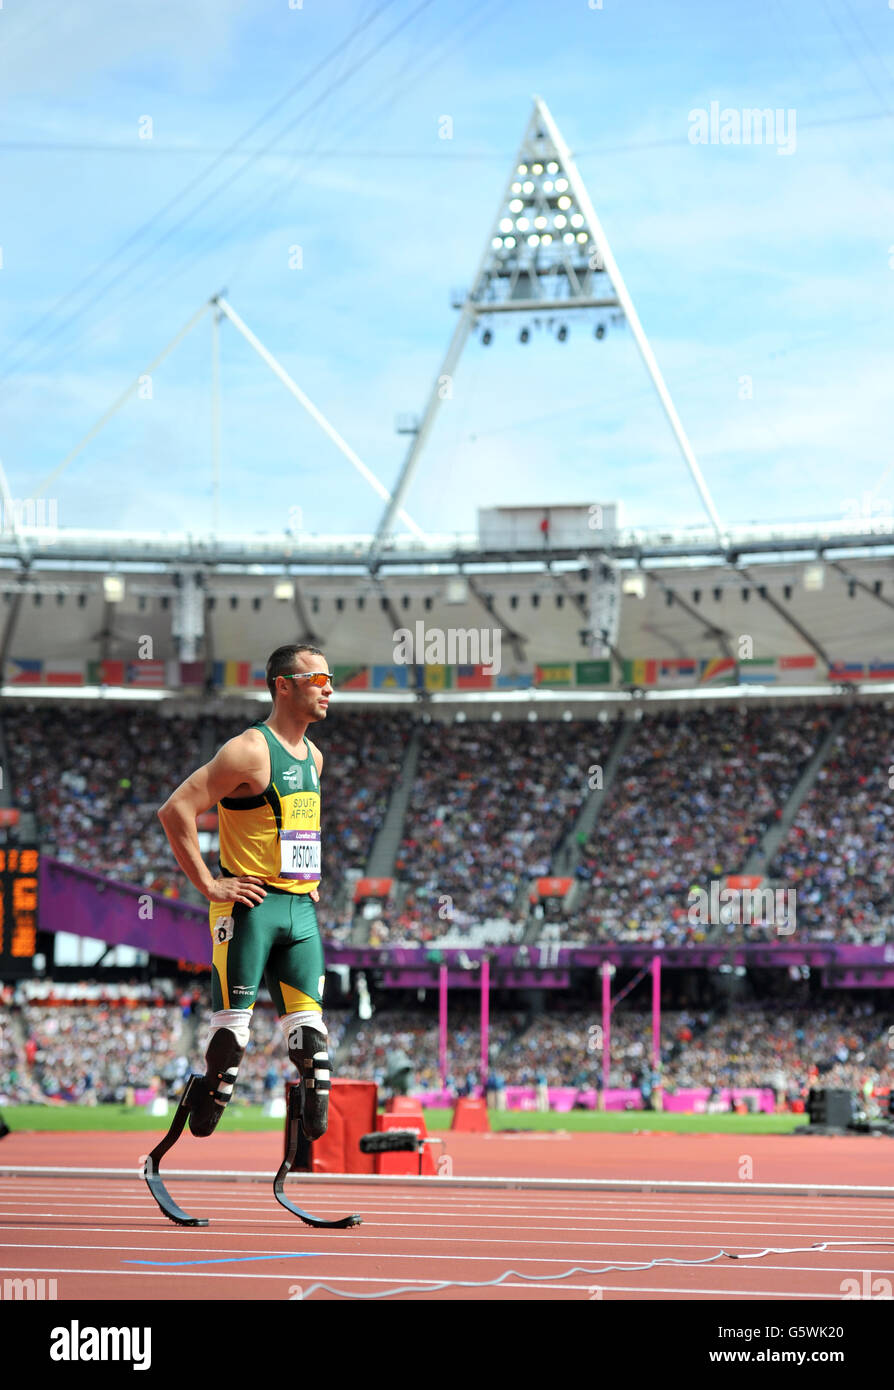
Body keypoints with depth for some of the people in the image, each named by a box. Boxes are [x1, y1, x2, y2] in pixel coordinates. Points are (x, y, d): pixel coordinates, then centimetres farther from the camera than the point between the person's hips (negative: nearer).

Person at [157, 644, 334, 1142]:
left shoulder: (313, 757, 15)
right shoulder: (250, 751, -12)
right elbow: (176, 810, -17)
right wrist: (208, 884, -16)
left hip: (301, 909, 7)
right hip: (249, 907, -7)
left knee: (309, 1023, 1)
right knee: (234, 1021, -4)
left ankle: (318, 1130, 1)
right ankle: (202, 1127, 8)